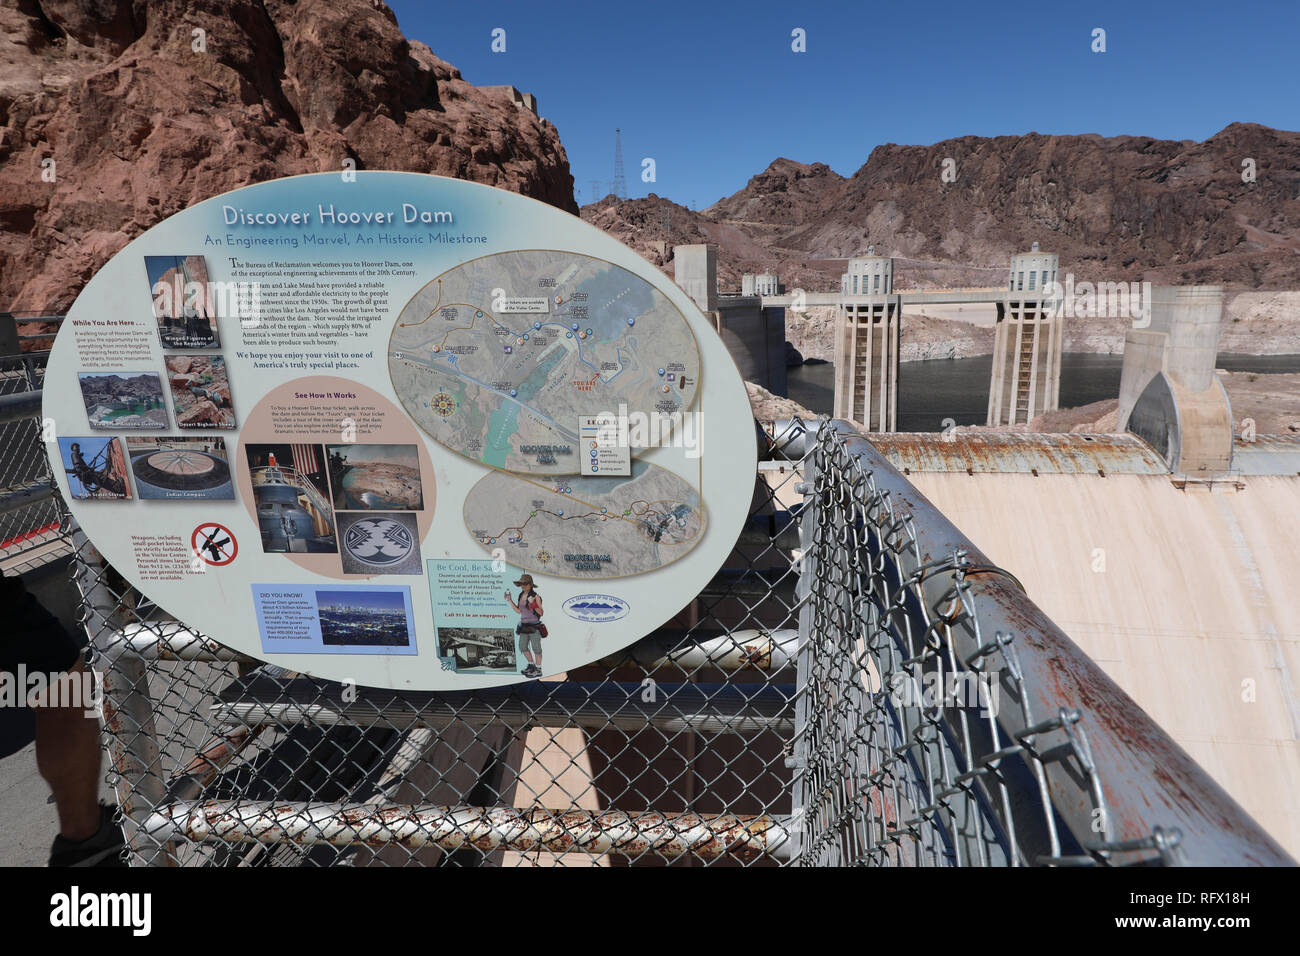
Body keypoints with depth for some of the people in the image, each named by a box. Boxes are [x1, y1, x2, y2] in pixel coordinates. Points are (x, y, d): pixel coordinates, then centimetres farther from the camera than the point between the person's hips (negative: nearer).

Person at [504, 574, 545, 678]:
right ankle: (531, 665, 33)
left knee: (535, 648, 1)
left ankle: (538, 670, 13)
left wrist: (533, 603, -29)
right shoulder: (521, 595, 6)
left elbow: (540, 613, -15)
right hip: (524, 625, 8)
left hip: (534, 626, -8)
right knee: (522, 647, 15)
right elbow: (518, 611, 13)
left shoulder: (536, 596, -15)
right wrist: (509, 600, 8)